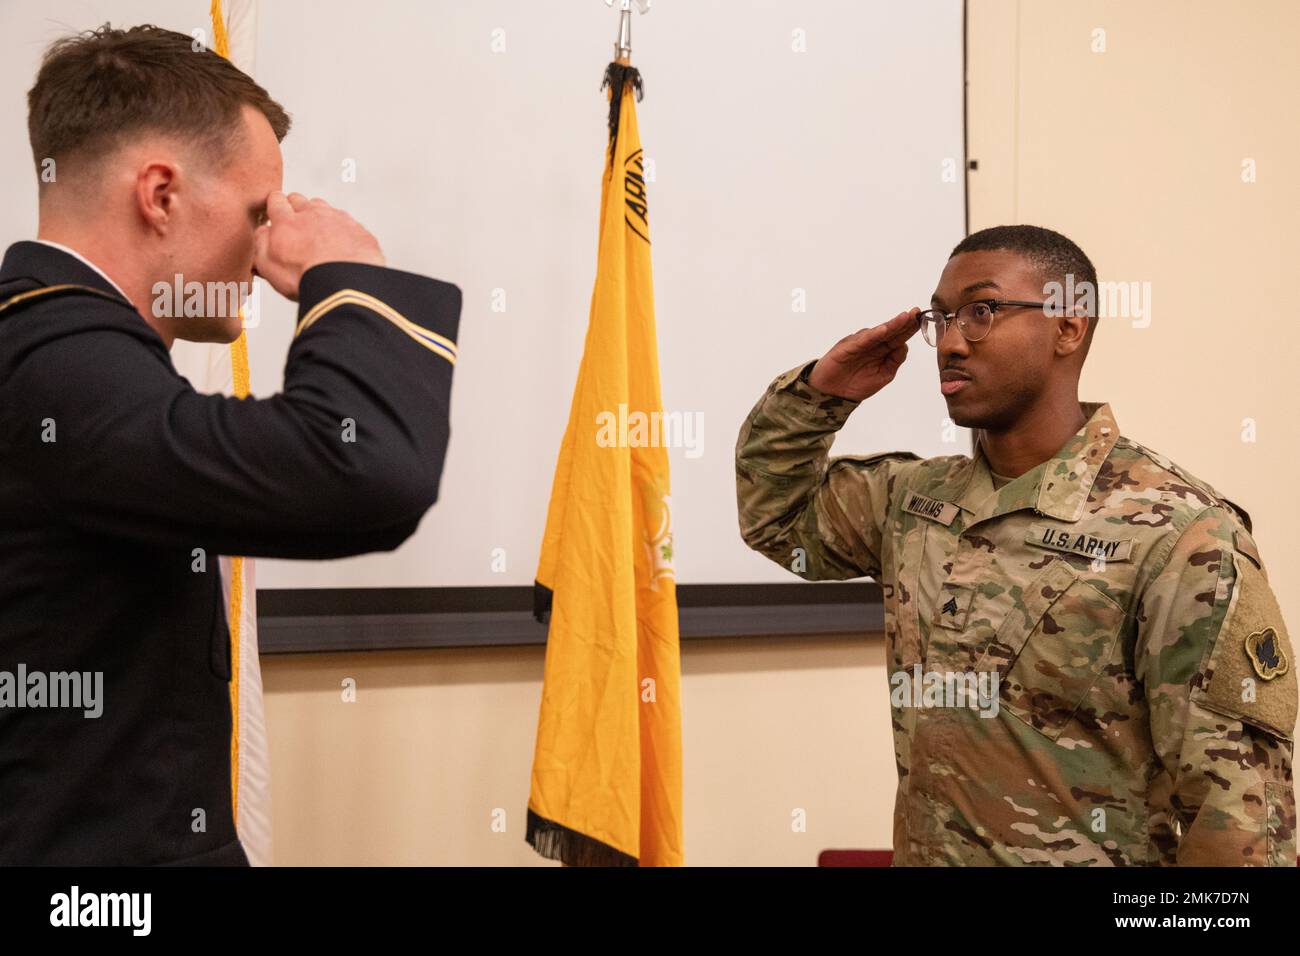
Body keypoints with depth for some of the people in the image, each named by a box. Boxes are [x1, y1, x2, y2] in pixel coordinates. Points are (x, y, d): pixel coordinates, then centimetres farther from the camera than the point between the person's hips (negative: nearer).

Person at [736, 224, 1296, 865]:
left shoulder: (1179, 536, -19)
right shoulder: (912, 499, 3)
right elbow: (774, 514, 18)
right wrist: (818, 392, 1)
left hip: (1090, 854, -6)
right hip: (919, 850, 6)